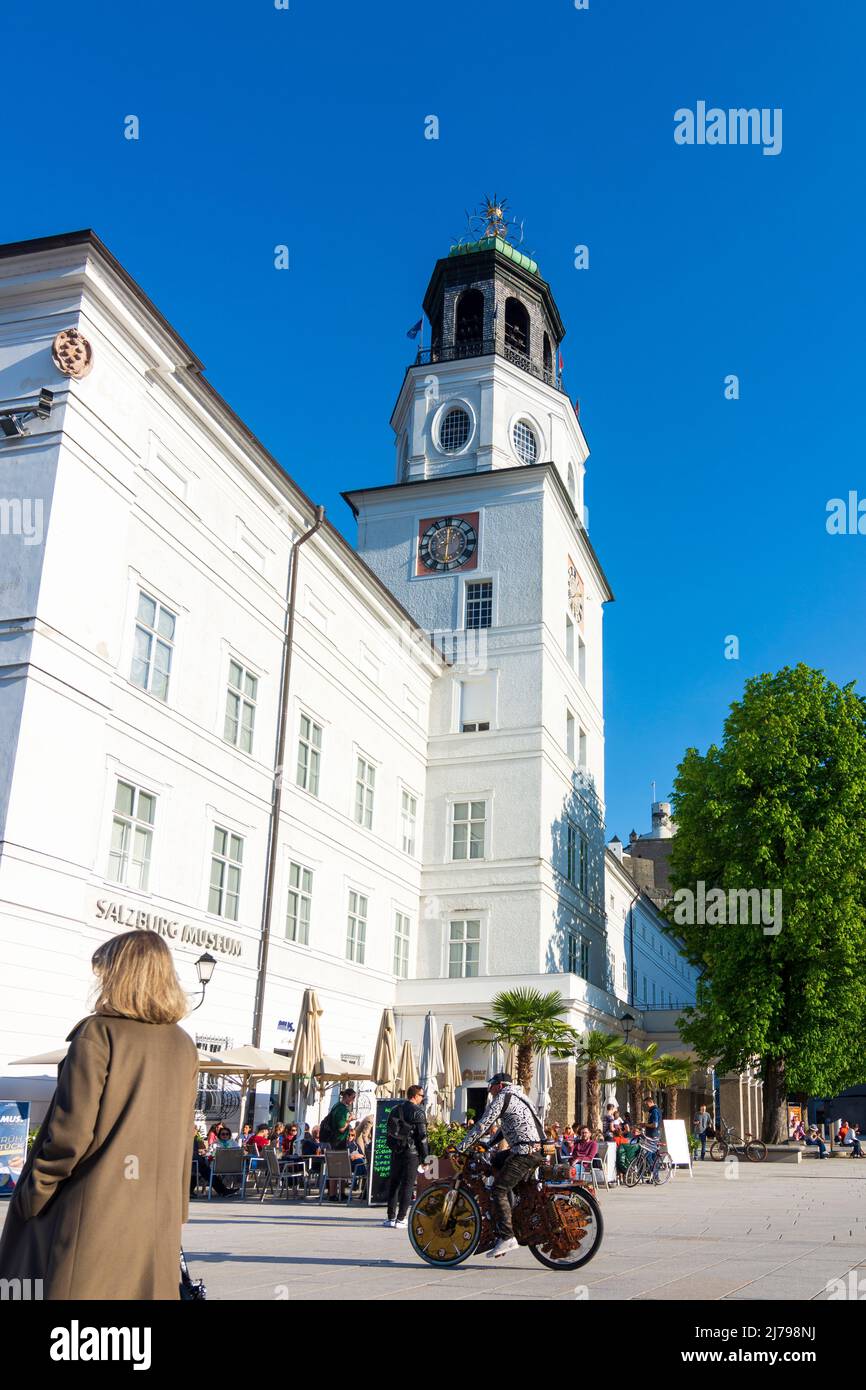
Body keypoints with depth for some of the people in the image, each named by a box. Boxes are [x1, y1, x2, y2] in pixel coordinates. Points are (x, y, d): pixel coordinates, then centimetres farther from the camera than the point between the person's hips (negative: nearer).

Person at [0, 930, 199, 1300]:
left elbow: (71, 1131, -14)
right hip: (157, 1221, 5)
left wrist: (30, 1195, -1)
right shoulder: (184, 1047, 7)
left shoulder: (98, 1033, -11)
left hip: (91, 1216, -5)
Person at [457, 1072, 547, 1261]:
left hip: (525, 1152, -10)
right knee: (495, 1161, 24)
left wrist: (461, 1147, -3)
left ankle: (507, 1237, -17)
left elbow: (483, 1125, -8)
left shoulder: (502, 1098, -4)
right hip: (536, 1148, 10)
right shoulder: (517, 1097, 25)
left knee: (499, 1190, -10)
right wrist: (487, 1144, 28)